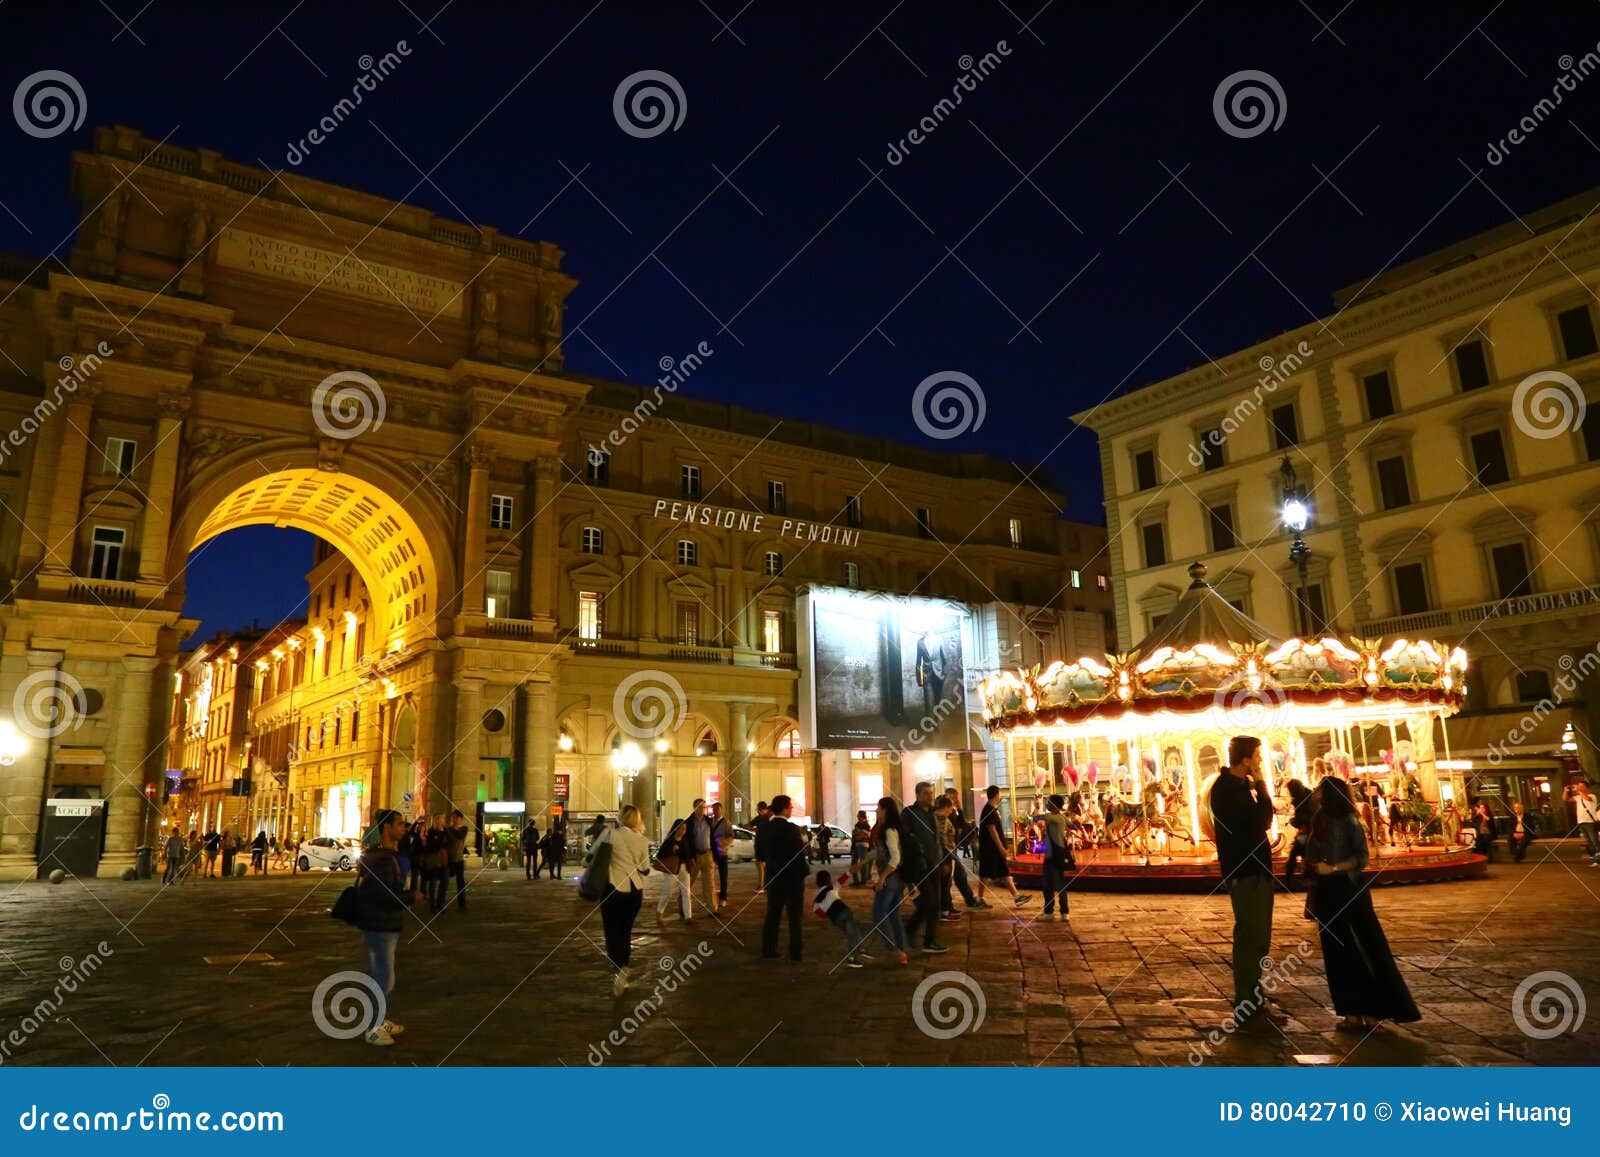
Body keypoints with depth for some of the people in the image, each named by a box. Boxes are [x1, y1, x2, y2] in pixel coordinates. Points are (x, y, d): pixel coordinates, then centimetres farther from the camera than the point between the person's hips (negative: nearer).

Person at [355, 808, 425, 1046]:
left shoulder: (390, 854, 11)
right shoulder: (380, 858, -22)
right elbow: (384, 895, -28)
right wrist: (412, 897, -17)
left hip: (386, 926, 11)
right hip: (379, 927, -11)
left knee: (381, 976, 21)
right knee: (383, 978, -2)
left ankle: (381, 1021, 34)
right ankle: (373, 1029, 9)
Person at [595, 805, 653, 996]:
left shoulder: (609, 833, -8)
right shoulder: (642, 840, 0)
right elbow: (645, 869, 4)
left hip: (613, 887, -3)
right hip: (635, 889, 3)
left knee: (612, 931, 4)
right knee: (626, 930, 17)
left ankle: (621, 973, -7)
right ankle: (624, 968, 19)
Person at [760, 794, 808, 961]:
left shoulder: (764, 828, -1)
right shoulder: (792, 829, -19)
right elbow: (800, 854, -18)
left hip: (773, 877, 5)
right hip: (792, 878, -5)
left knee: (772, 914, 15)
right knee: (794, 916, 6)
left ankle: (768, 949, 17)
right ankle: (795, 952, 9)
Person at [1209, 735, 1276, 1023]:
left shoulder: (1240, 785, 13)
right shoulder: (1226, 788, -17)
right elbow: (1261, 821, -23)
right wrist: (1261, 784, -17)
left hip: (1255, 869, 10)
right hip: (1244, 872, -10)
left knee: (1258, 938, 16)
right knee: (1249, 937, -6)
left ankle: (1252, 1000, 27)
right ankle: (1246, 1005, 0)